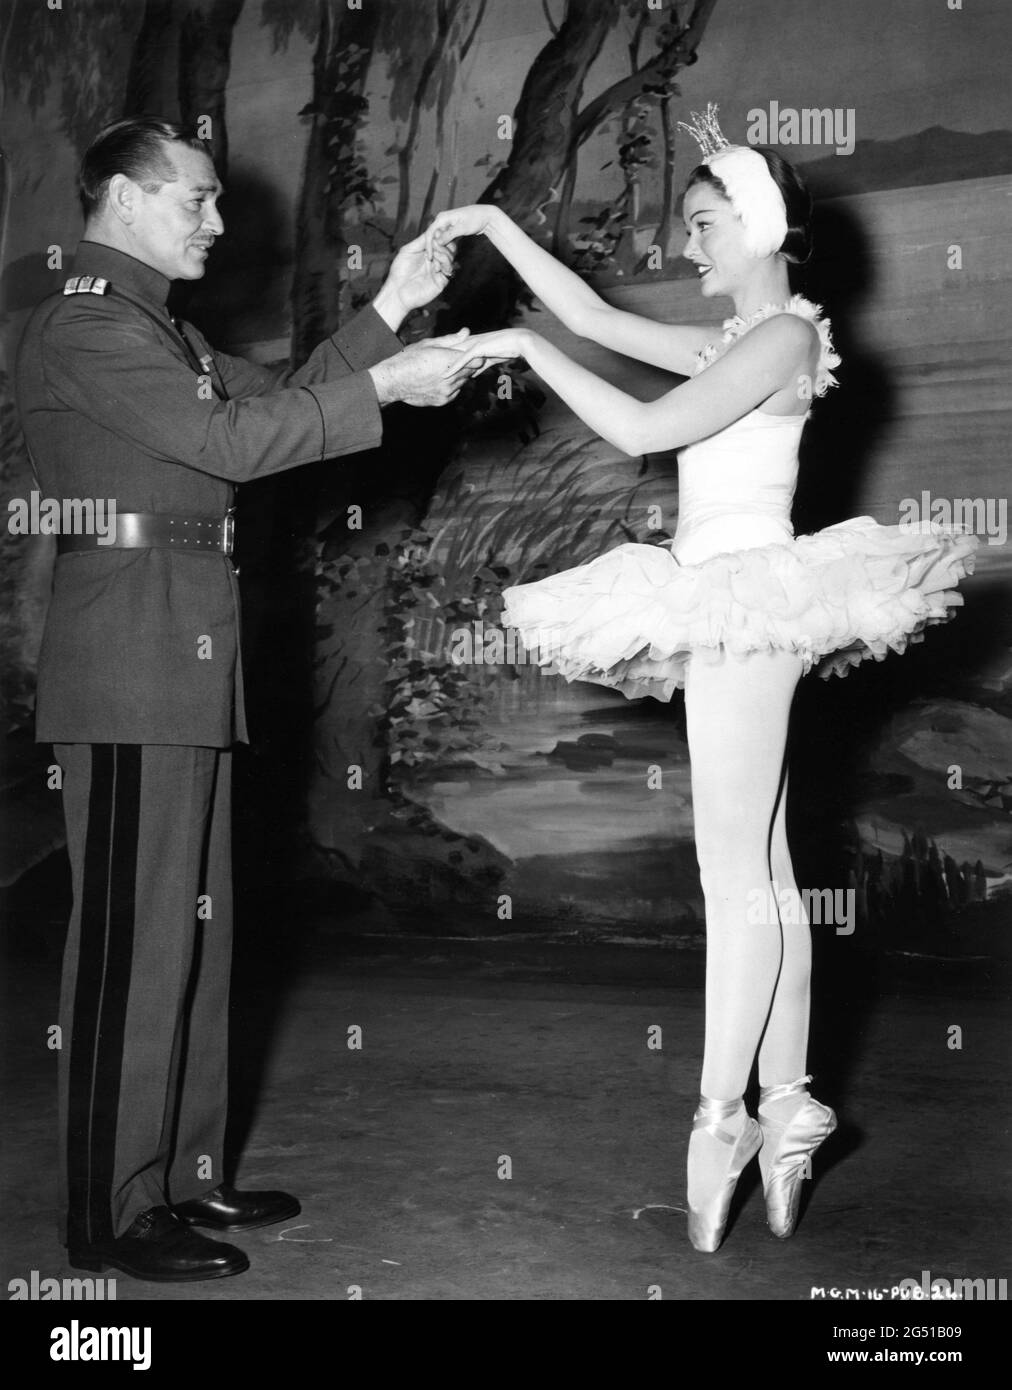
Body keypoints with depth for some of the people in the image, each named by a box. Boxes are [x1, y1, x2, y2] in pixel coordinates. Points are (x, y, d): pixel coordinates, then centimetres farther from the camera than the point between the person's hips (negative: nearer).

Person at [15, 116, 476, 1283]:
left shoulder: (156, 323, 22)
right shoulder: (85, 322, -10)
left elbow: (271, 400, 21)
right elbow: (231, 440, -18)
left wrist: (385, 314, 15)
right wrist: (384, 386, -14)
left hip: (185, 661, 10)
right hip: (131, 664, -10)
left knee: (190, 925, 13)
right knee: (133, 934, -6)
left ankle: (179, 1177, 23)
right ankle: (111, 1216, 3)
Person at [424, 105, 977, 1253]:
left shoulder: (784, 335, -7)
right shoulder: (734, 343, 19)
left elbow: (641, 428, -16)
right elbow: (596, 318, 20)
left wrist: (526, 348, -9)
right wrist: (491, 225, 17)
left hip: (746, 590, -9)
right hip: (729, 604, 9)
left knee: (735, 871, -8)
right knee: (760, 871, 8)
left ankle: (722, 1118, -3)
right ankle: (784, 1112, 13)